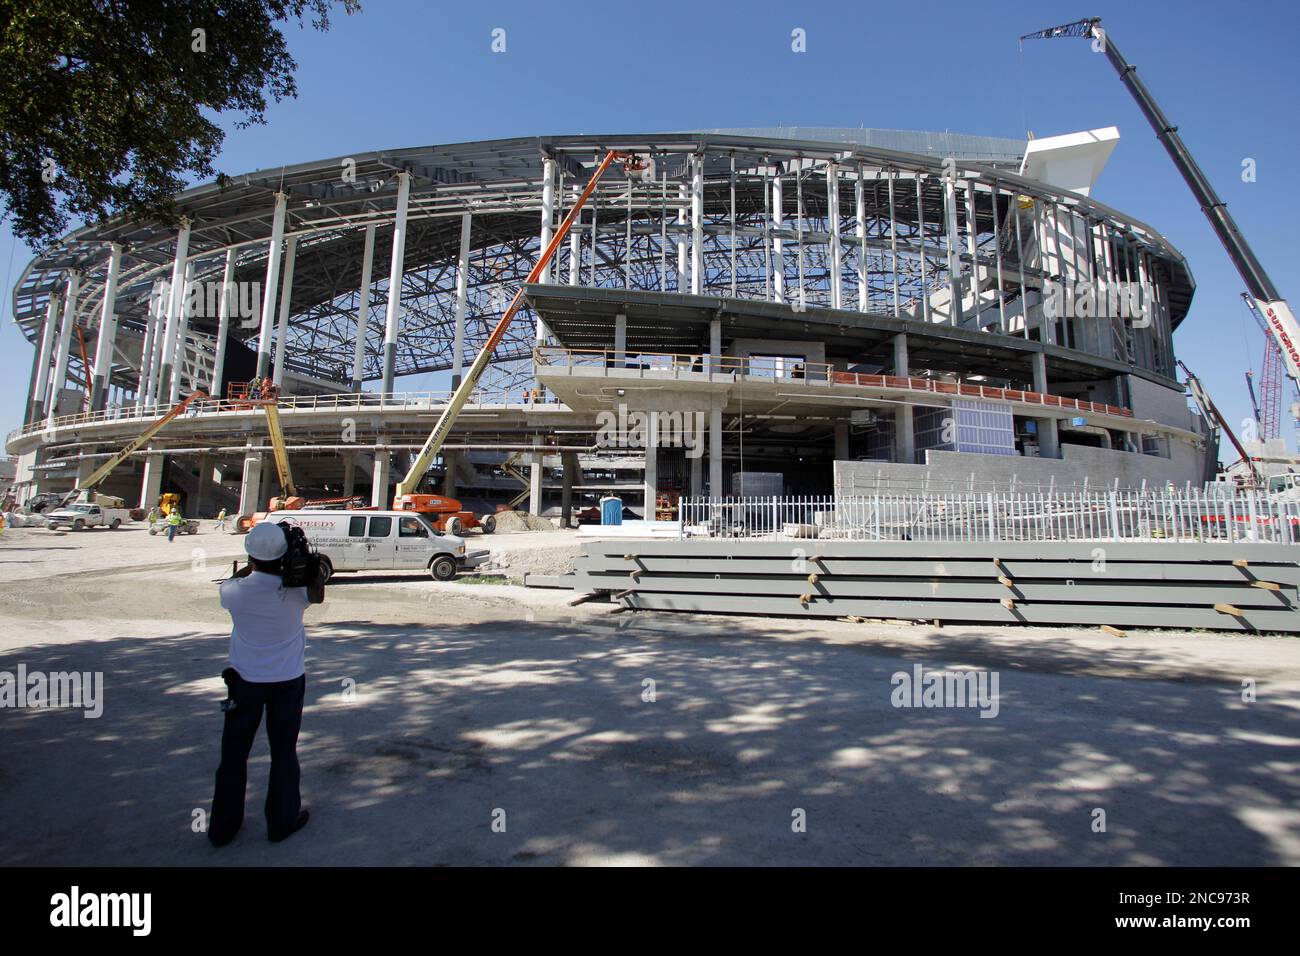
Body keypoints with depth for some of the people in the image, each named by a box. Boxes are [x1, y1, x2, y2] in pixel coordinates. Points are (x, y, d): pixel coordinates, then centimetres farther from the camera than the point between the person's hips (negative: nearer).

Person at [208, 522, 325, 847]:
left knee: (234, 753, 16)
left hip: (246, 680, 1)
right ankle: (281, 822, 25)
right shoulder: (296, 591, -19)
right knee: (283, 752, 13)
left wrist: (253, 565, 3)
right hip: (288, 681, -1)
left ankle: (222, 827, 28)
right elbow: (319, 593, 4)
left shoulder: (235, 590, -18)